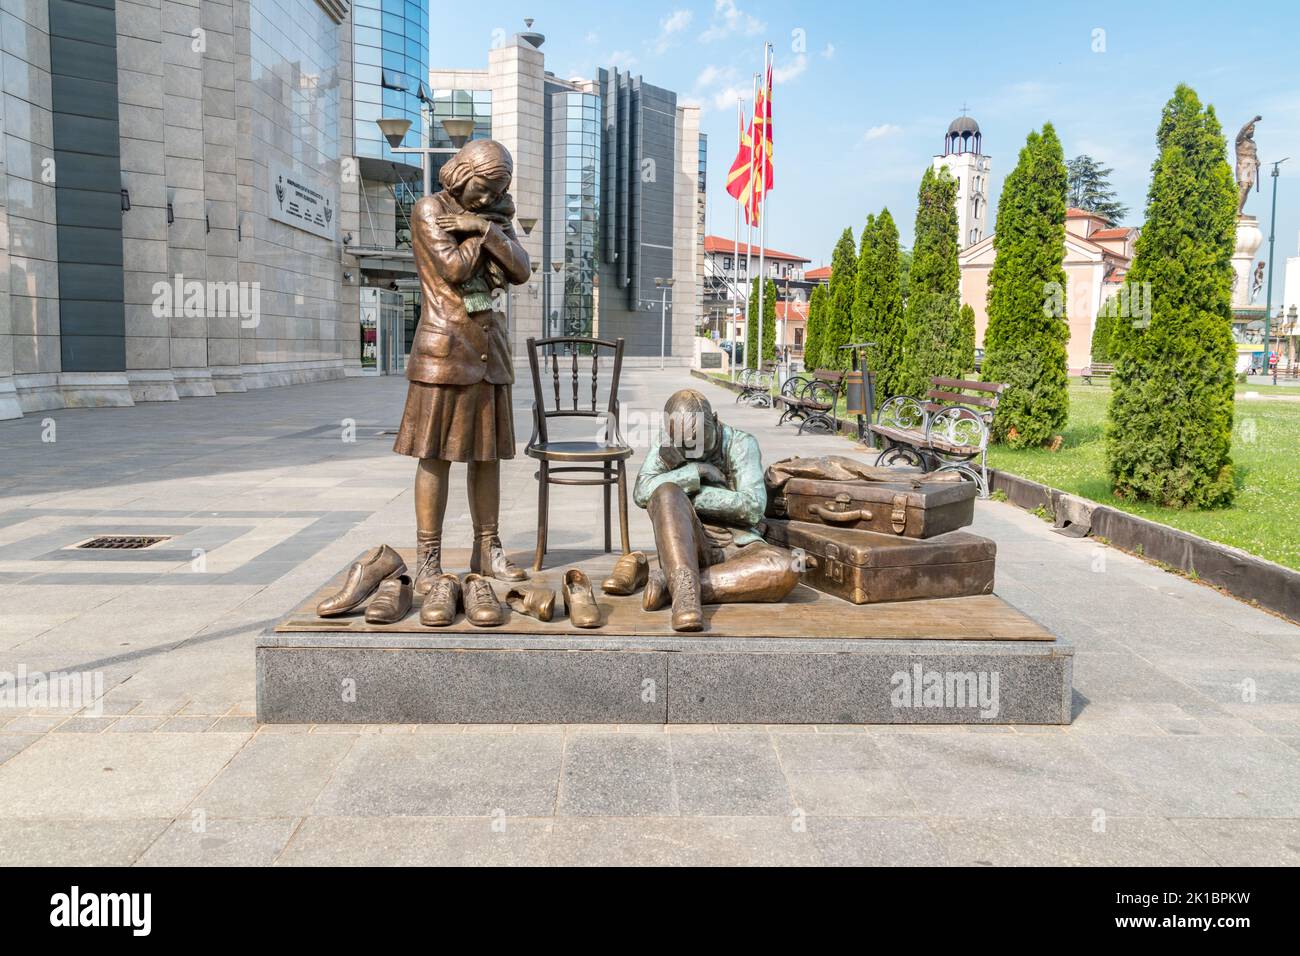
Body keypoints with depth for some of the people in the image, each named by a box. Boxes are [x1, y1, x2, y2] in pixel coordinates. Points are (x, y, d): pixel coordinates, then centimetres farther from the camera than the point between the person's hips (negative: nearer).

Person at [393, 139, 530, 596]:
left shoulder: (494, 216, 15)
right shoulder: (429, 209, -2)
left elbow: (521, 271, 1)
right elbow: (453, 268, -14)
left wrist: (484, 227, -10)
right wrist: (483, 232, -2)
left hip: (489, 346, 6)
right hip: (444, 345, -6)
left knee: (487, 451, 6)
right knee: (436, 454, -6)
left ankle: (487, 552, 15)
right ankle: (428, 562, -3)